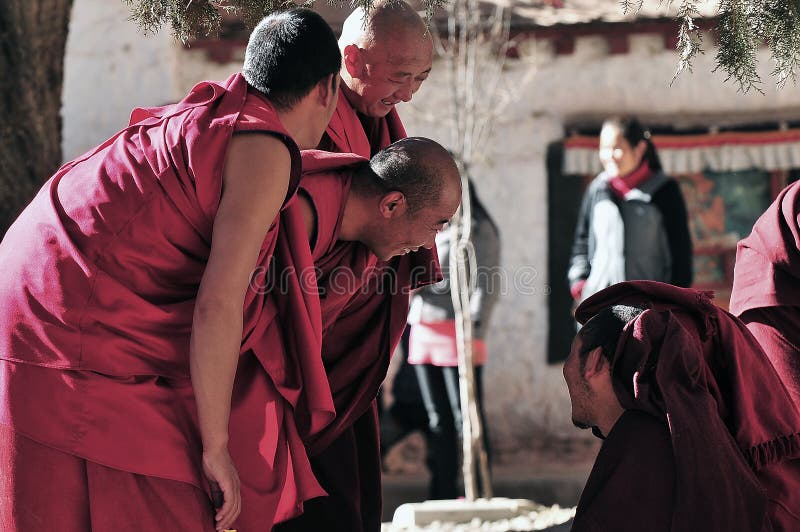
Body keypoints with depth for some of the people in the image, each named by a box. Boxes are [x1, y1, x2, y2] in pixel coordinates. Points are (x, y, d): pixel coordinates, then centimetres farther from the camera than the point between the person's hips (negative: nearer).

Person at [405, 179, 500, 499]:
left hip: (458, 332, -8)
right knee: (437, 419, 9)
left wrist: (474, 331, -17)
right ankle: (443, 494, 13)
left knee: (466, 417, -7)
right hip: (422, 330, 8)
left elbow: (486, 285, -10)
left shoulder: (477, 229, -3)